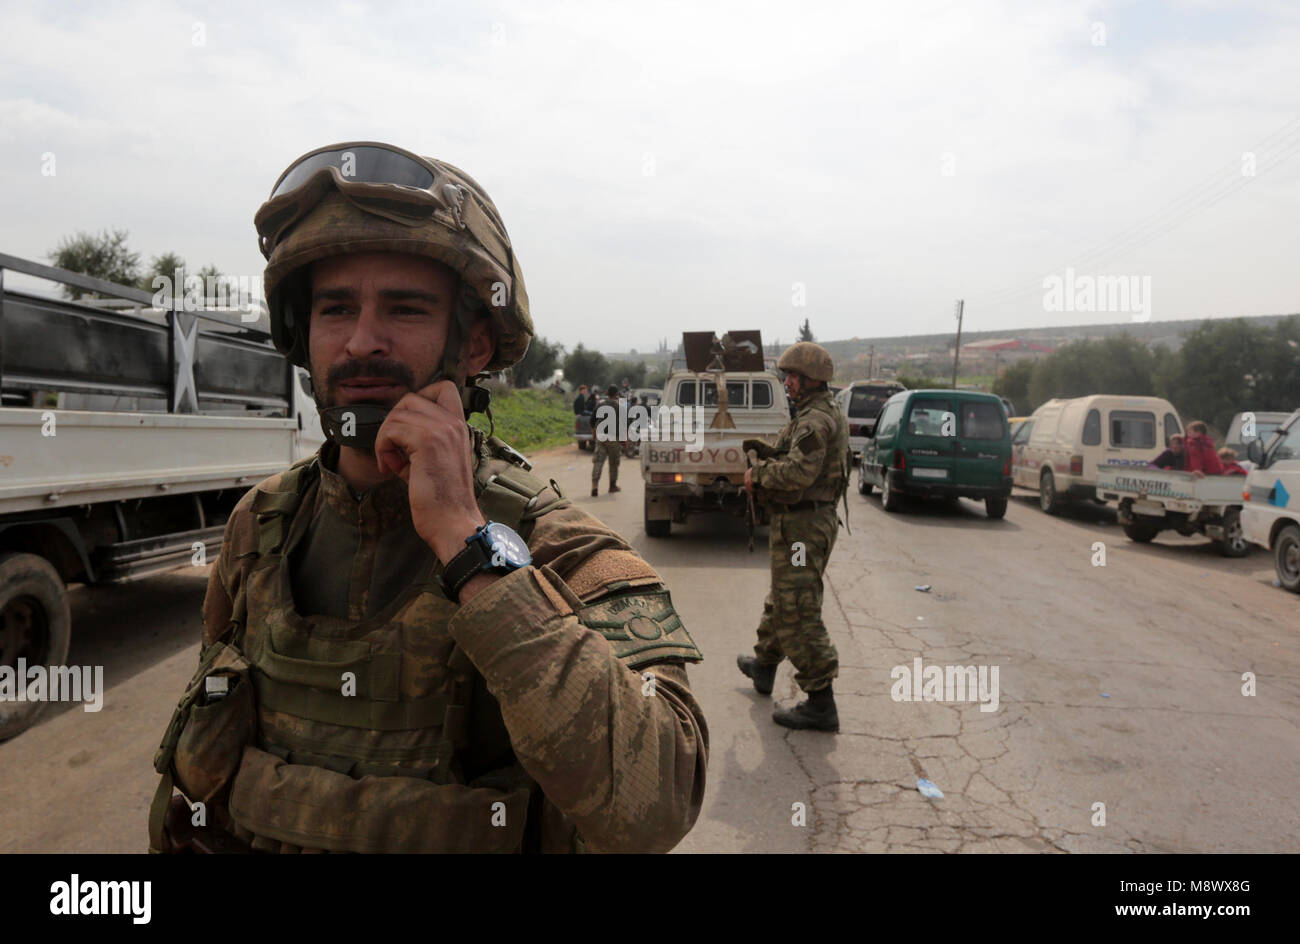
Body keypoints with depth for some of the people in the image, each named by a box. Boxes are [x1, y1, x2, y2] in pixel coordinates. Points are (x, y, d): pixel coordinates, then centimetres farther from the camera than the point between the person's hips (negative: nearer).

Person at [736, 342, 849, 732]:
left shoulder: (815, 420, -19)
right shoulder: (828, 414, 15)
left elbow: (798, 473, -30)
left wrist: (758, 475, -15)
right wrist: (768, 452, 7)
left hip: (801, 524, -11)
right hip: (814, 519, 11)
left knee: (797, 612, -8)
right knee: (782, 600, 25)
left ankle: (820, 704, -3)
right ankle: (764, 666, 44)